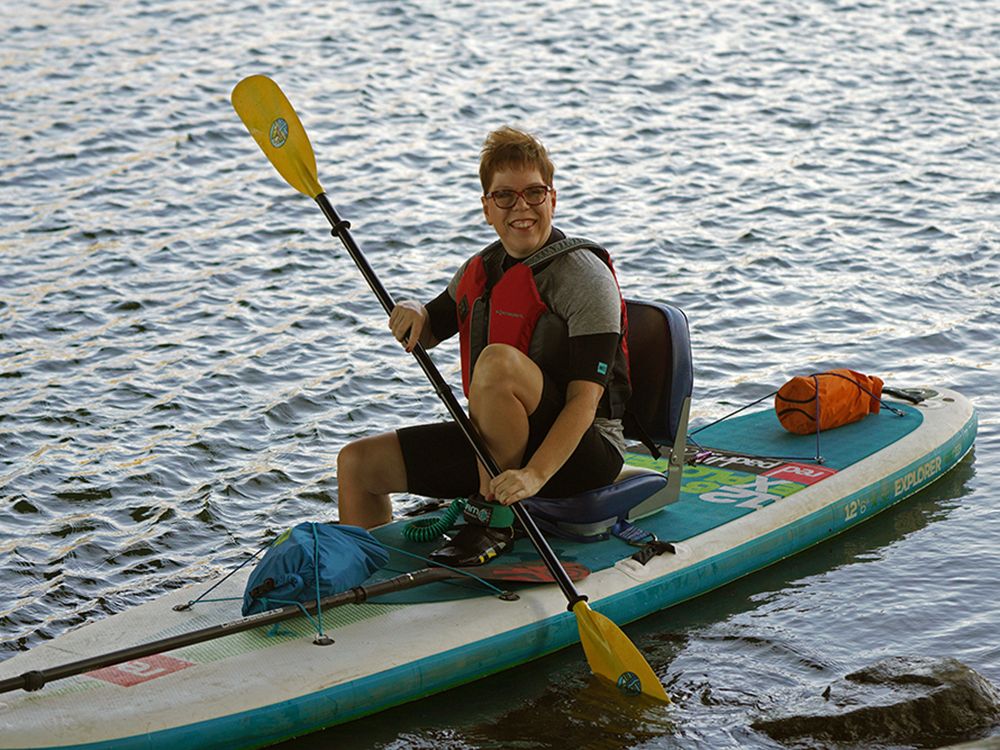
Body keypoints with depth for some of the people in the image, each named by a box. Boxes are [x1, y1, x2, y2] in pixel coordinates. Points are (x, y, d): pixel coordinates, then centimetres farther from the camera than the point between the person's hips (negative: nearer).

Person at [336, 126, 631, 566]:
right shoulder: (481, 269, 6)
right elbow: (425, 335, 22)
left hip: (583, 452, -7)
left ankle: (492, 521, -19)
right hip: (491, 445, 7)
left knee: (497, 360, -34)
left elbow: (585, 400, -24)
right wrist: (413, 315, -4)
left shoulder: (584, 278, -16)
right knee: (357, 464, 0)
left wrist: (534, 475, -38)